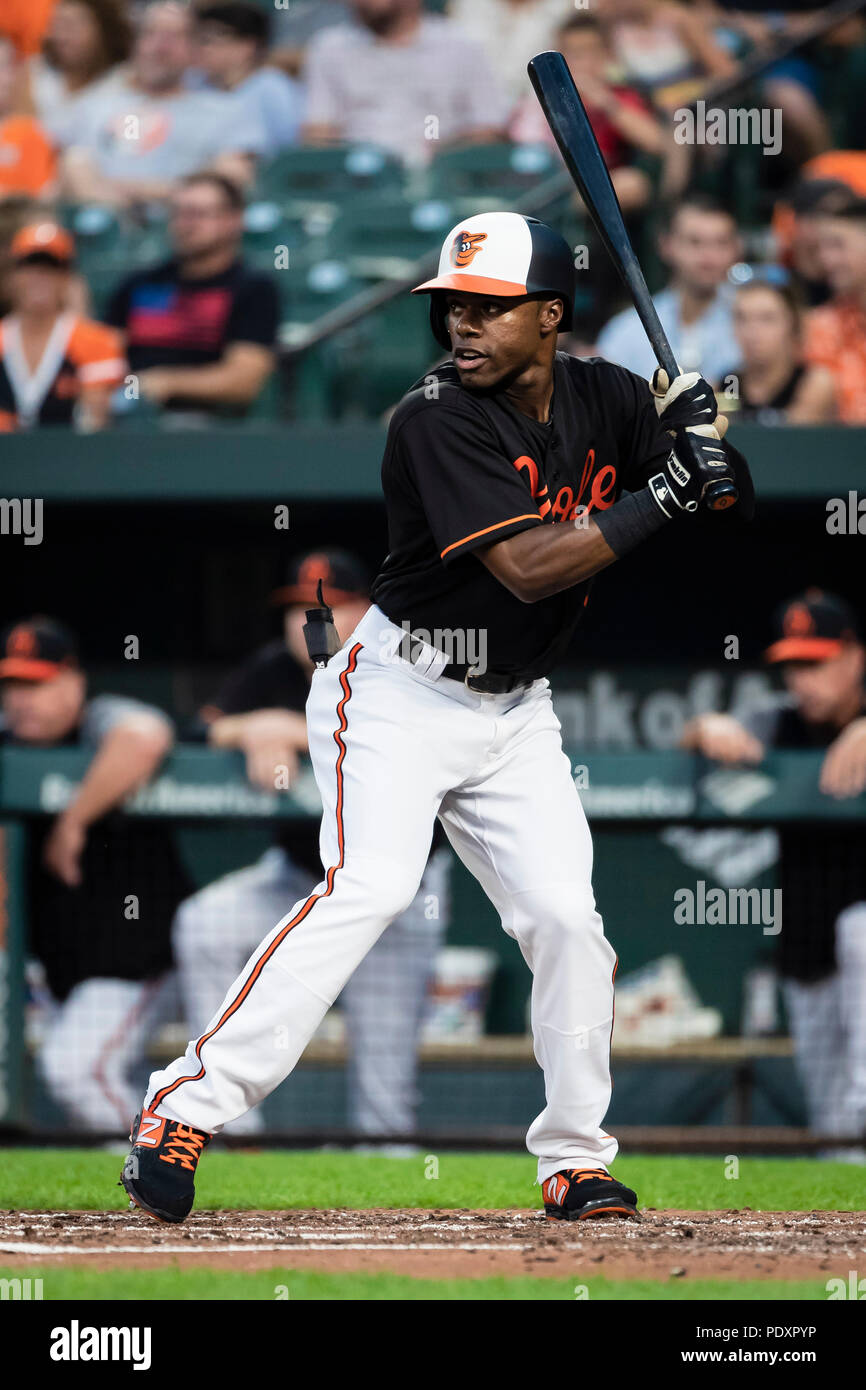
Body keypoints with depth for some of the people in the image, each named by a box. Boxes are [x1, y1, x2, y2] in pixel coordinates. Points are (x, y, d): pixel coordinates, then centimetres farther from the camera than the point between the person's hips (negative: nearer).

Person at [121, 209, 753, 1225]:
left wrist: (702, 439, -19)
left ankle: (576, 1160, 11)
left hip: (515, 712, 6)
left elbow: (731, 508, 2)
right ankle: (187, 1104, -25)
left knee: (566, 916, -2)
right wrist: (659, 499, -30)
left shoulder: (604, 400, -1)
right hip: (399, 693, -6)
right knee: (369, 885, -23)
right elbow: (525, 565, -27)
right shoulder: (439, 418, -19)